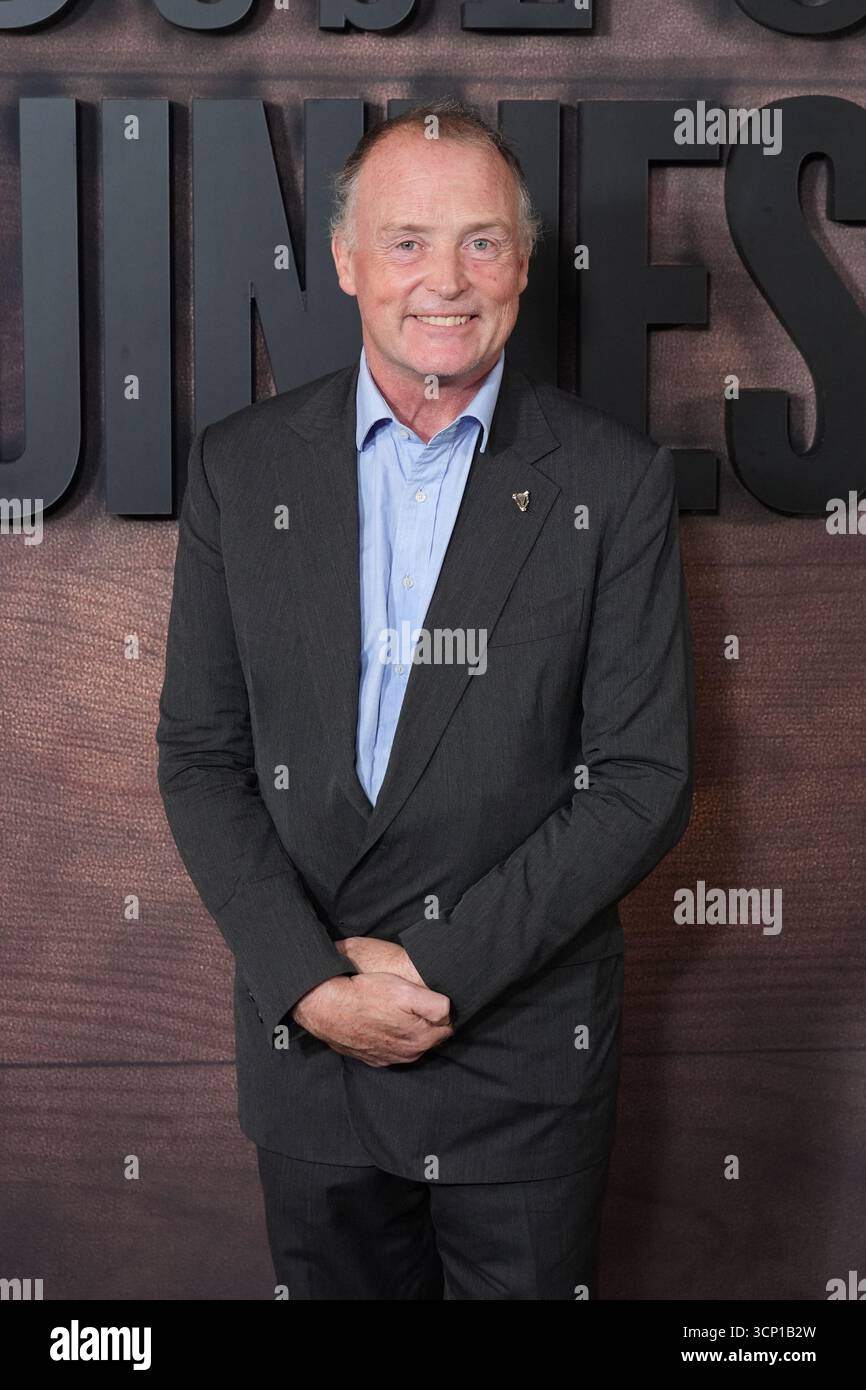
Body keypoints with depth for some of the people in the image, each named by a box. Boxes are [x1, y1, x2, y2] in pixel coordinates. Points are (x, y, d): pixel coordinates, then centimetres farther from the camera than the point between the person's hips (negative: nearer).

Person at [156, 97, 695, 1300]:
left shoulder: (613, 480, -6)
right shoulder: (241, 466, -1)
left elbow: (644, 782, -9)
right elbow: (201, 757, 0)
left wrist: (437, 968, -14)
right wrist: (315, 984, -12)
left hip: (525, 1054, -1)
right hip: (305, 1035, 2)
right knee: (332, 1282, 18)